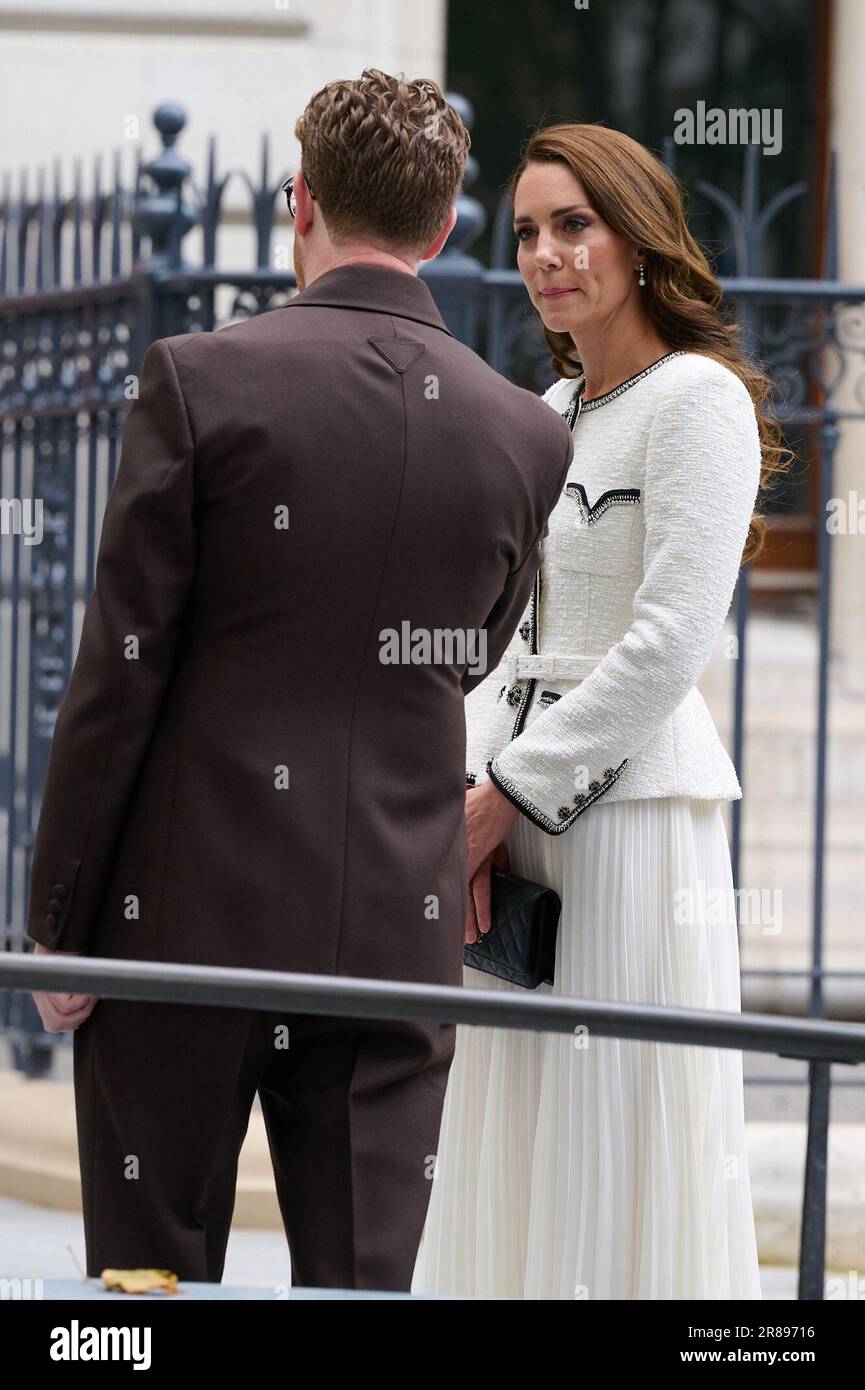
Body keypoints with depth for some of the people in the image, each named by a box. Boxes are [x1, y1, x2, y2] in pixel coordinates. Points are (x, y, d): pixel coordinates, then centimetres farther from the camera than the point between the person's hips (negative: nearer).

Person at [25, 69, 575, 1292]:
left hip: (190, 916, -3)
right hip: (396, 935, 3)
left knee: (149, 1281, 5)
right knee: (363, 1286, 5)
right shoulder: (527, 435, 2)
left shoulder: (203, 380, -8)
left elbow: (119, 673, -8)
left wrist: (58, 917, -2)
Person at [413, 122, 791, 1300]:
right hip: (524, 815, 8)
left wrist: (512, 796, -13)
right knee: (513, 1167, 8)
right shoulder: (553, 412, 17)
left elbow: (668, 647, -16)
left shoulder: (696, 399, -9)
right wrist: (472, 789, -1)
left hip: (631, 809, -8)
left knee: (615, 1178, -6)